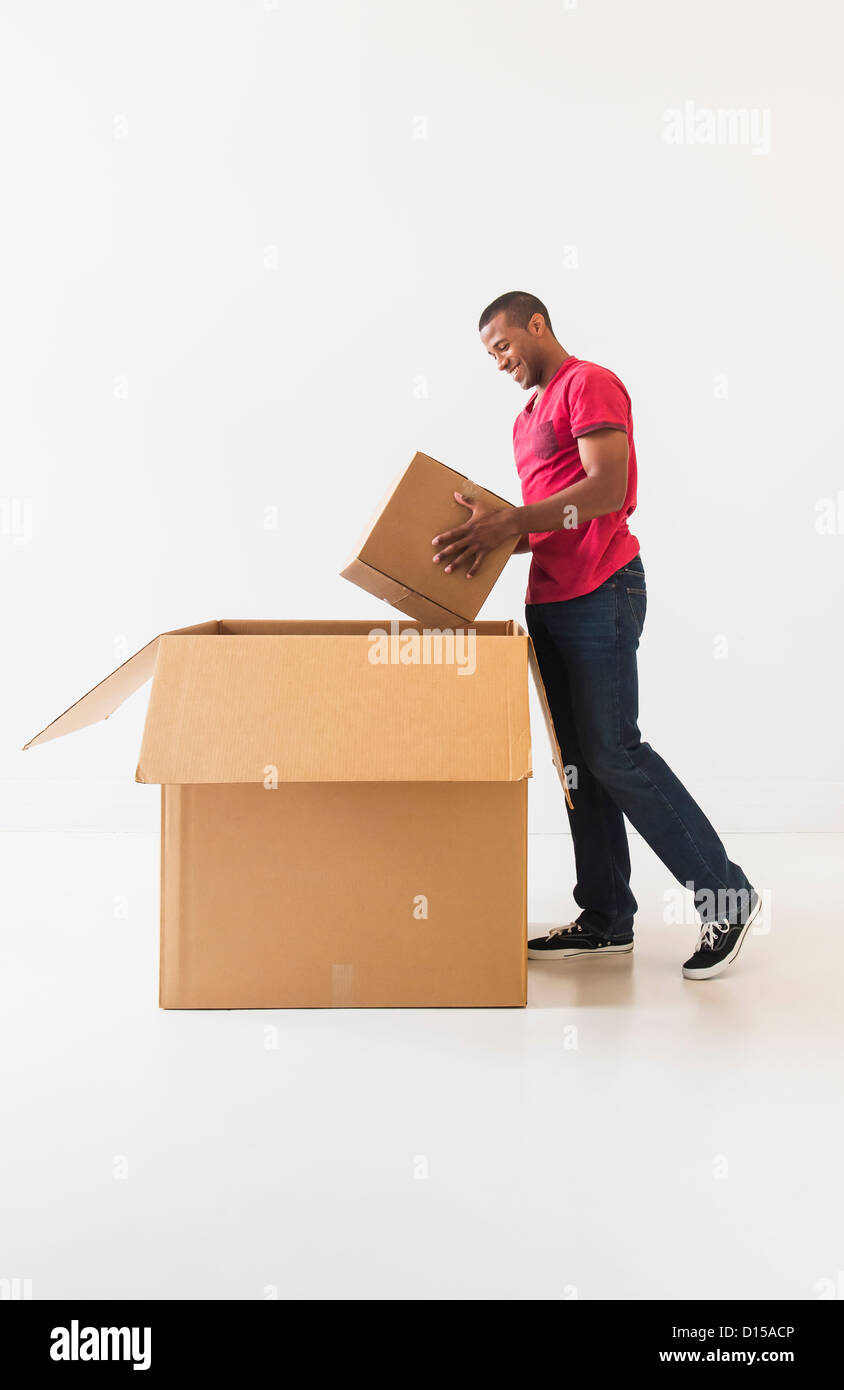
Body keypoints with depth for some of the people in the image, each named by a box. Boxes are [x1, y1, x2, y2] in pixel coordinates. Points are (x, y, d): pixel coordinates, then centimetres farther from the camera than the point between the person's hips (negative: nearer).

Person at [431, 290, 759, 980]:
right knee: (578, 759, 7)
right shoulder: (528, 417, 24)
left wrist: (507, 522, -21)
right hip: (549, 599, 9)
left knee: (613, 753, -12)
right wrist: (489, 531, 6)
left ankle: (727, 893, -1)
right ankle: (606, 919, 12)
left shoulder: (590, 385, -6)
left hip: (600, 592, -9)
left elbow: (608, 488, -19)